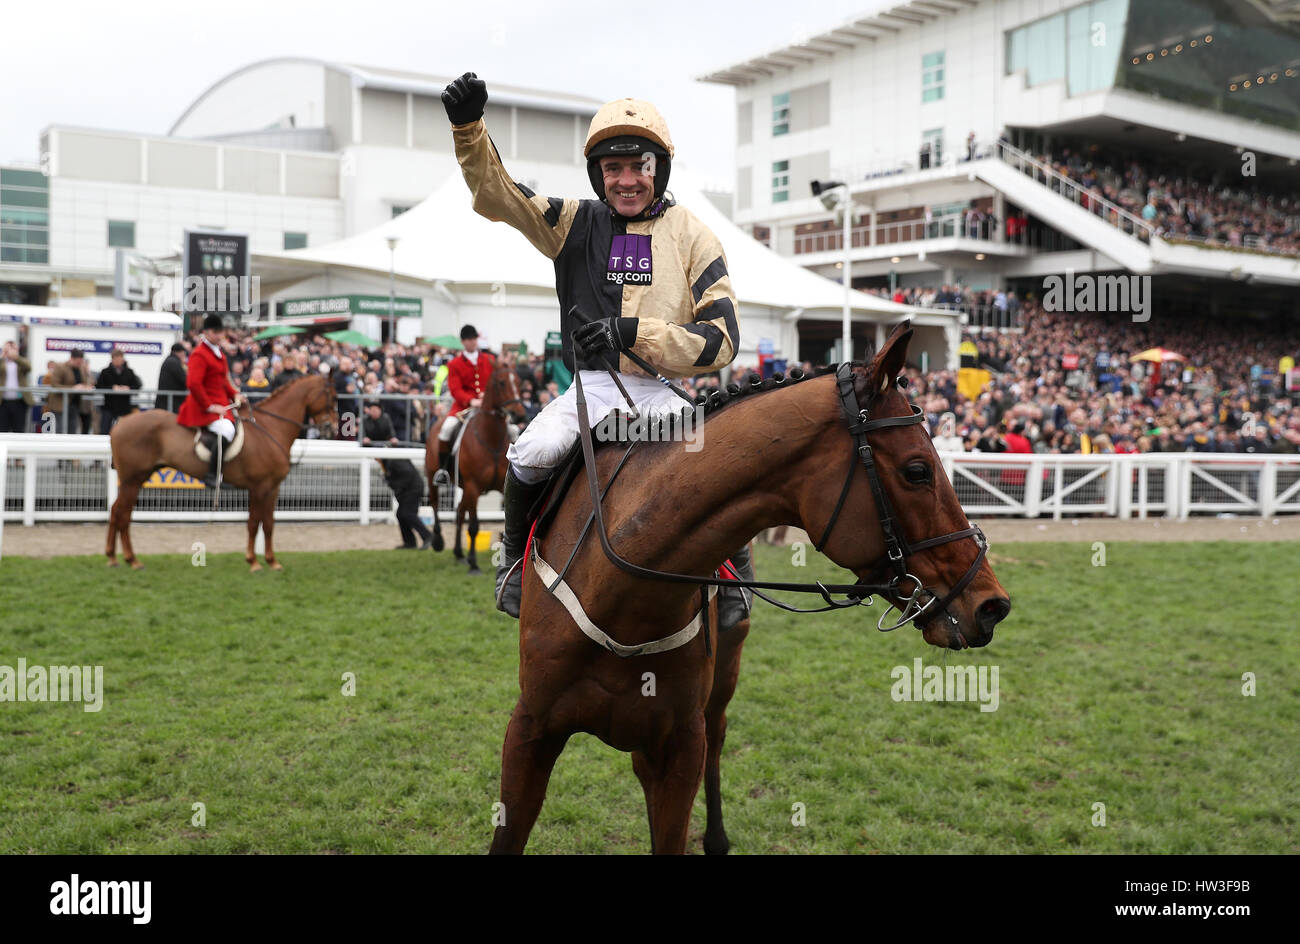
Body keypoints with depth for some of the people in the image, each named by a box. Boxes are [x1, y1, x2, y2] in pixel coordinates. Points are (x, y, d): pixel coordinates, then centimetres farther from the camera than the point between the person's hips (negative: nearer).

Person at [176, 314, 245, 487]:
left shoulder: (219, 353, 18)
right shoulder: (200, 354, -12)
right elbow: (193, 383, -22)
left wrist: (235, 394, 8)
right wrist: (209, 406, -21)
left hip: (220, 404, 10)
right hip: (204, 406, -10)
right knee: (226, 430, -31)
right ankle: (211, 476, -28)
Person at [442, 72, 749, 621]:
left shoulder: (692, 238, 3)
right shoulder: (578, 225, 10)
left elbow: (721, 341, -5)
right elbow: (496, 195, 3)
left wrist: (632, 332, -18)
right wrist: (469, 127, -15)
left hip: (664, 390, -1)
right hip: (593, 386, 1)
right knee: (531, 454, -27)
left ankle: (736, 569, 7)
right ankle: (516, 556, 5)